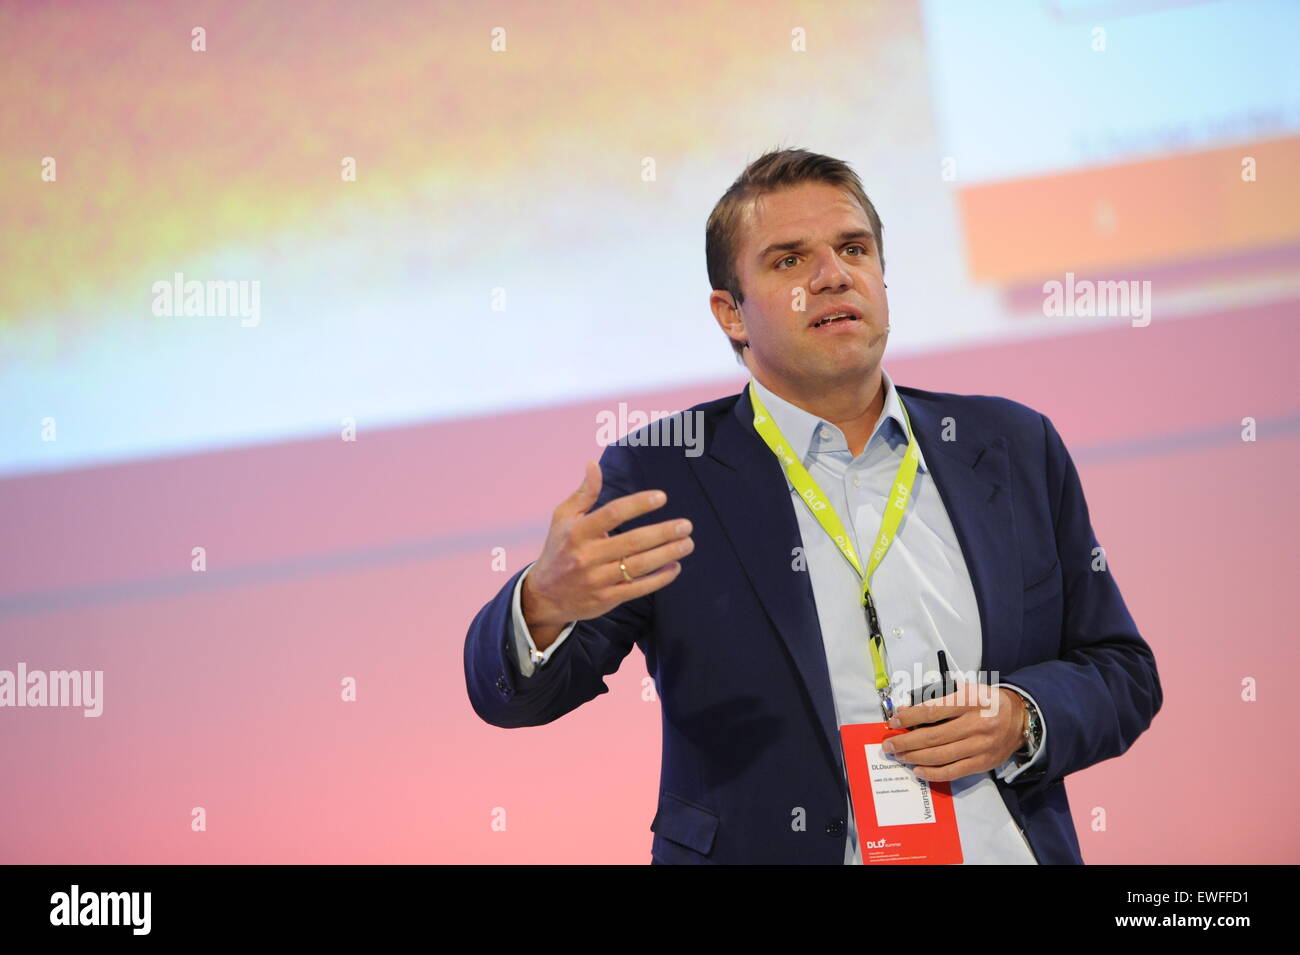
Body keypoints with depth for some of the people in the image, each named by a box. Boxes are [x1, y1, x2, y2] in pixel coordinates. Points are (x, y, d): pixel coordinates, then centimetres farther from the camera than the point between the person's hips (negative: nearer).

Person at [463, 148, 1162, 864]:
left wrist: (1022, 718, -7)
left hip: (1007, 845, 3)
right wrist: (547, 603, -30)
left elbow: (1123, 670, 13)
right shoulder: (658, 478, -1)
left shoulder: (1013, 449, 9)